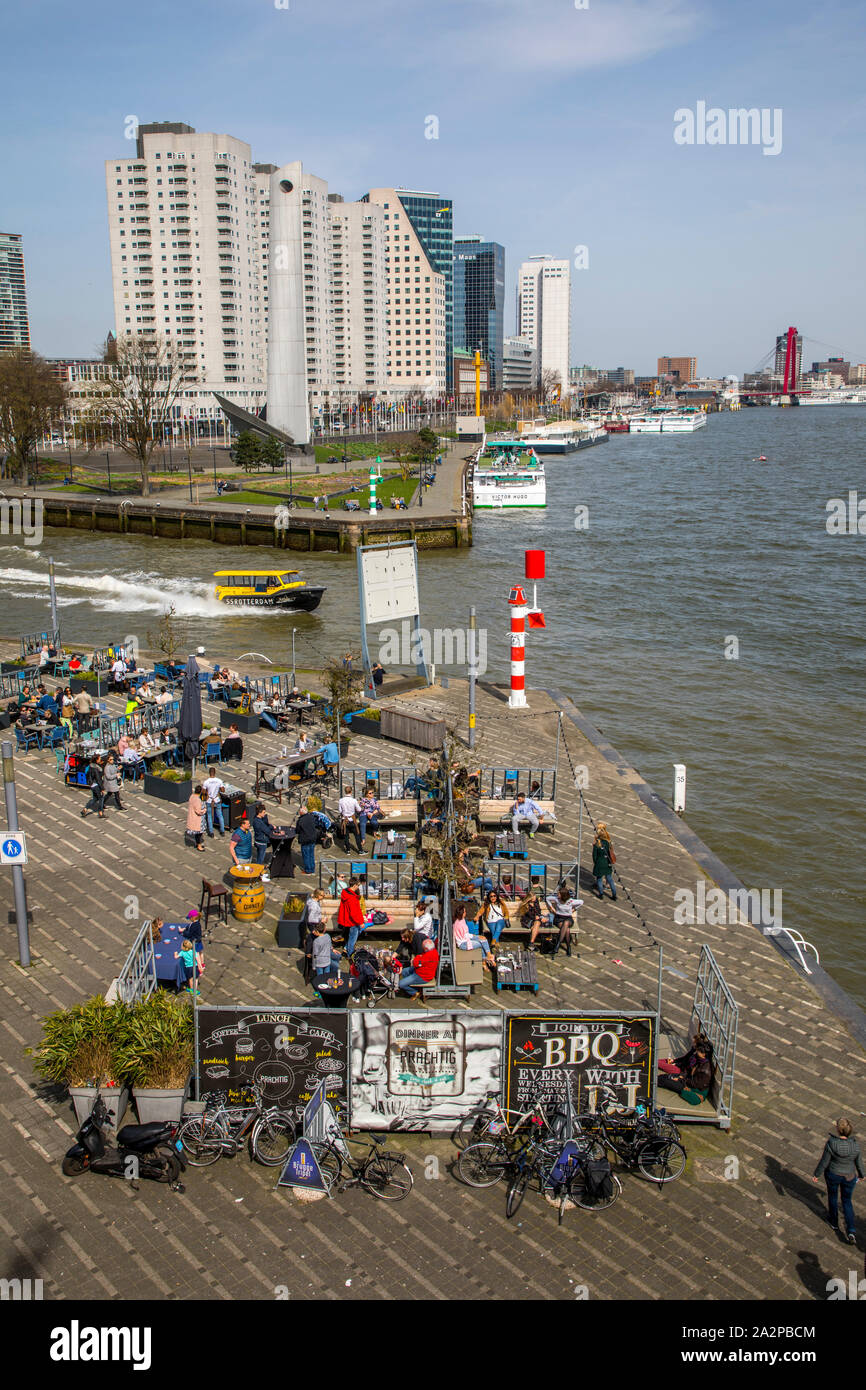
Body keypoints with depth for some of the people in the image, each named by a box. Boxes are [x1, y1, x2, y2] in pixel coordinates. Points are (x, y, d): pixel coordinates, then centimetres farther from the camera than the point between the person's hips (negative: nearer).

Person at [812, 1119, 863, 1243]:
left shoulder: (831, 1144, -28)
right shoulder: (855, 1146, -21)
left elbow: (824, 1162, -17)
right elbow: (859, 1163, -6)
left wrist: (816, 1175, 0)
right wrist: (860, 1175, 15)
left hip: (833, 1174, -1)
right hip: (849, 1176, 1)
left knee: (832, 1196, 26)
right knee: (847, 1201, 22)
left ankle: (834, 1222, 46)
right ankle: (851, 1231, 10)